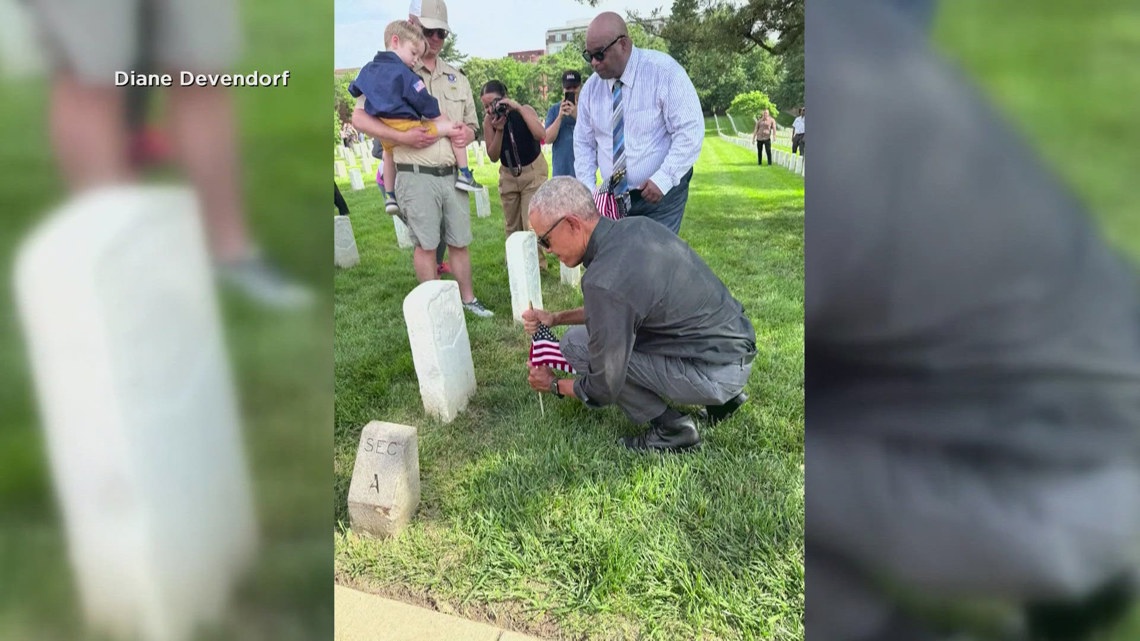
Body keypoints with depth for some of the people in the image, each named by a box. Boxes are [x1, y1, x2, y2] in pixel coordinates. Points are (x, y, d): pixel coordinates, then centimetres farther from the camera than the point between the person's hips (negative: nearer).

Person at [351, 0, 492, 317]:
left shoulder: (456, 78, 14)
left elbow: (470, 122, 23)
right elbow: (360, 117, -8)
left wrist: (468, 133, -2)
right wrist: (402, 137, -19)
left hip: (452, 175, 5)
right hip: (417, 176, -5)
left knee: (460, 241, 12)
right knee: (426, 244, 2)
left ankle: (468, 299, 26)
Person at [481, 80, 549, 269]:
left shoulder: (525, 110, -17)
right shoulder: (488, 120, -10)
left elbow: (541, 135, -35)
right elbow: (493, 157, -11)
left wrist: (518, 108, -35)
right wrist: (499, 130, -25)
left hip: (533, 171, -4)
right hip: (508, 175, 4)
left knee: (531, 225, -12)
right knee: (512, 227, 10)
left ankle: (537, 265, 0)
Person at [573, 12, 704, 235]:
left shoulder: (664, 72, -13)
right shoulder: (591, 88, 2)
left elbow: (690, 131, -17)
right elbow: (584, 143, 11)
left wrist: (663, 179, -26)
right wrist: (587, 190, -2)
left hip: (661, 193, -4)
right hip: (613, 198, 5)